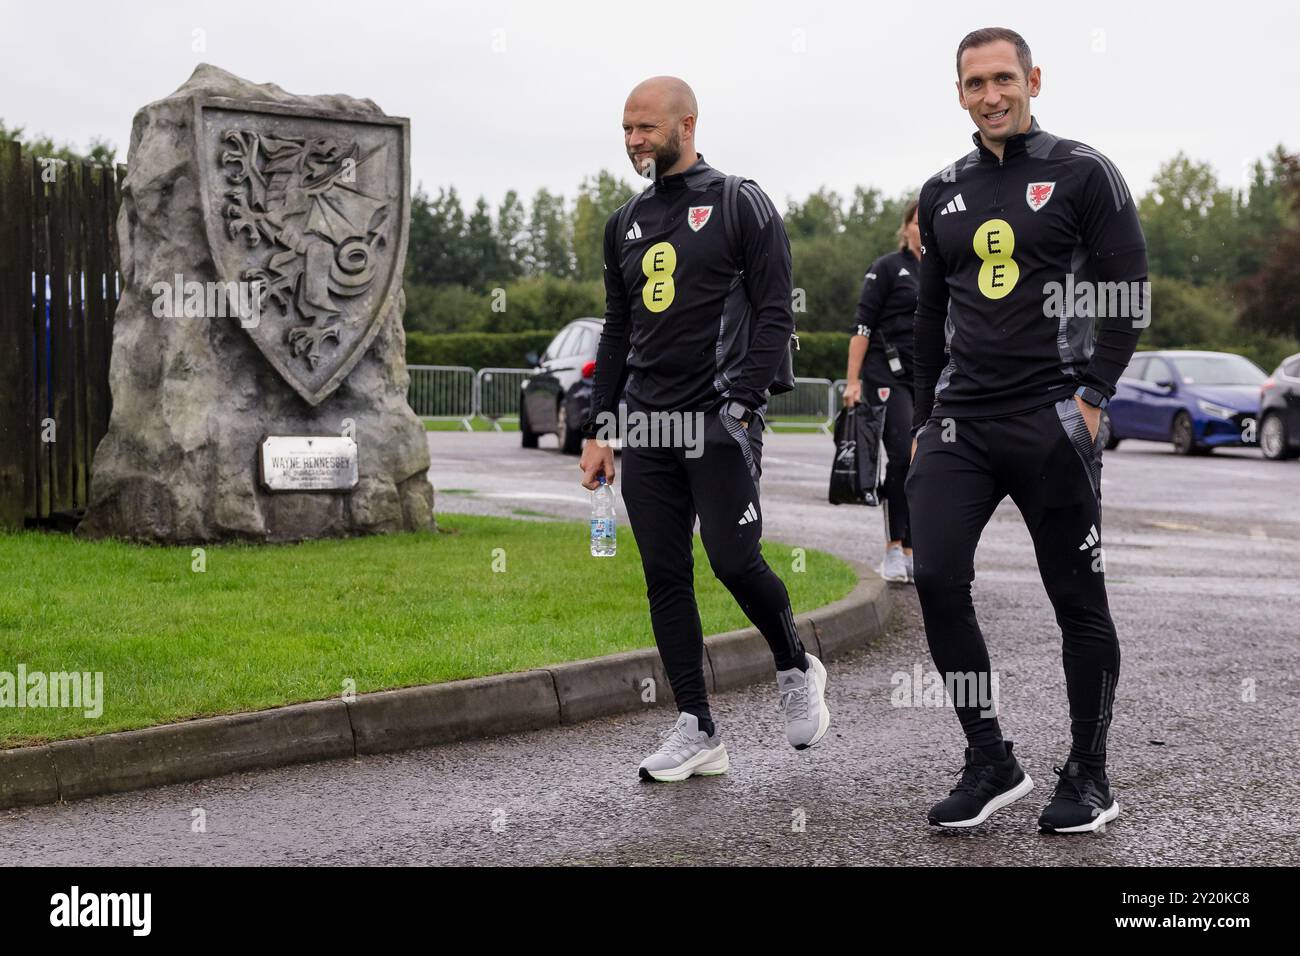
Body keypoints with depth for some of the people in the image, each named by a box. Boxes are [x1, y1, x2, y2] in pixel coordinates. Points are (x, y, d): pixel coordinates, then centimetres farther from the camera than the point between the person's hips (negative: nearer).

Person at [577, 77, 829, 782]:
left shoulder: (740, 206, -1)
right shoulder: (626, 224, 17)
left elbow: (774, 317, -7)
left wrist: (739, 407, -16)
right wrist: (599, 428, 13)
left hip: (719, 419, -6)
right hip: (646, 427, 6)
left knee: (734, 561, -13)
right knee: (665, 577, 2)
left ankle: (797, 671, 16)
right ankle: (698, 732, 8)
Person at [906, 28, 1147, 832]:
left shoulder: (1083, 174, -1)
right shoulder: (942, 194, 14)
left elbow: (1128, 296, -4)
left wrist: (1092, 396, -11)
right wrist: (925, 421, 17)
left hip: (1052, 421, -4)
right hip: (961, 420, 4)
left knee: (1078, 599, 2)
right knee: (936, 580, -8)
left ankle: (1090, 780, 15)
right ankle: (991, 765, 5)